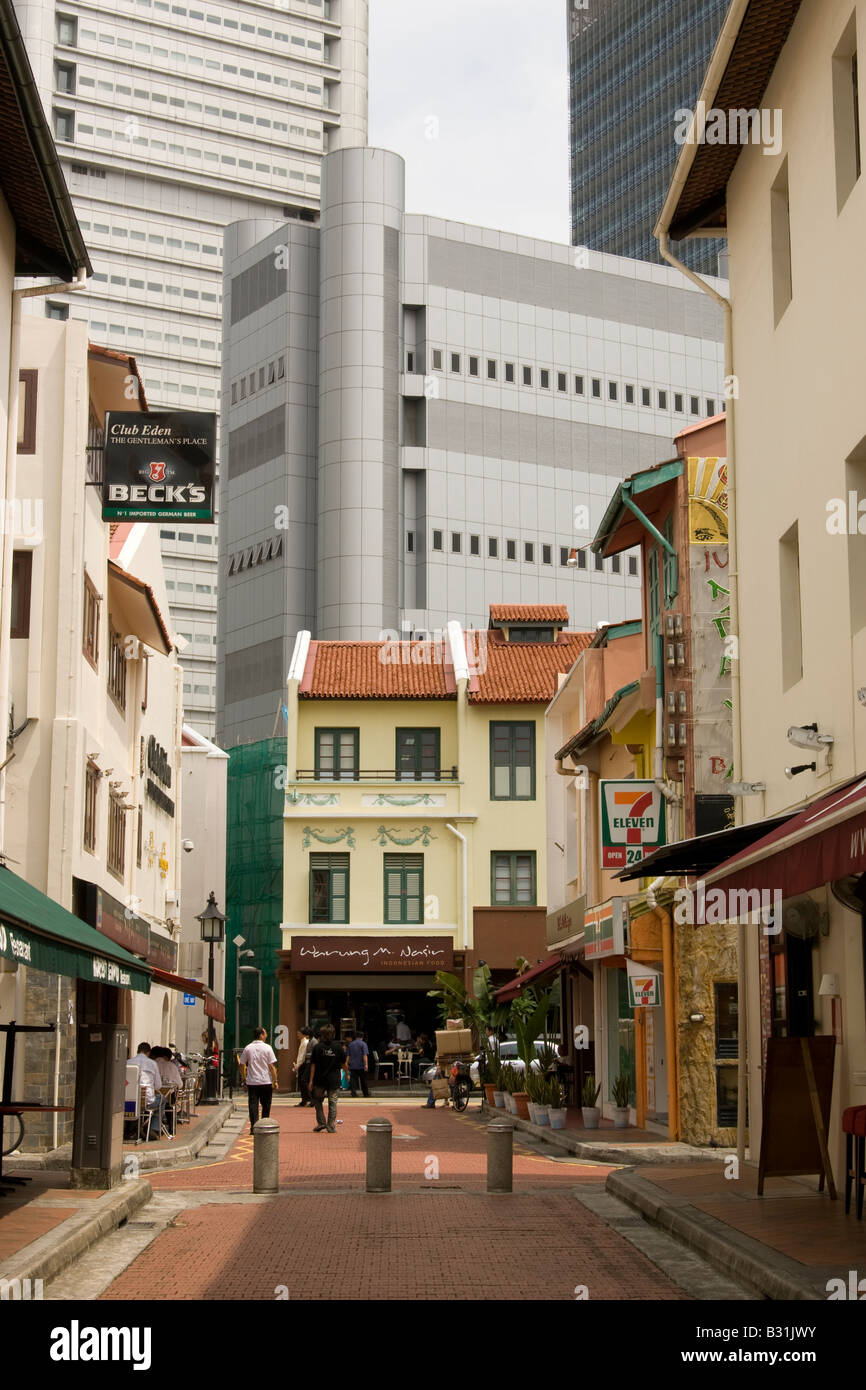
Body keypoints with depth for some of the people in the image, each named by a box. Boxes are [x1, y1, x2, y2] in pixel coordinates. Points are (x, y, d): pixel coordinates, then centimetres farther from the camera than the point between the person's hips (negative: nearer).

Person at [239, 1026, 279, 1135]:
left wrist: (244, 1079, 18)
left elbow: (242, 1065, 7)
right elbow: (272, 1066, -6)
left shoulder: (247, 1048, 3)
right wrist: (275, 1081, 0)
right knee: (265, 1106, 11)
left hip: (251, 1082, 2)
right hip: (266, 1081, -2)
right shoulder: (267, 1048, -5)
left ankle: (253, 1127, -11)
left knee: (253, 1105, 0)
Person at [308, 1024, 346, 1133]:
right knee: (332, 1102, 7)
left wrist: (311, 1080, -2)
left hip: (320, 1079, -1)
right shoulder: (338, 1047, -2)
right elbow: (343, 1063, 4)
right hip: (334, 1080, 1)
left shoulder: (318, 1047, -6)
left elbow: (313, 1065, -5)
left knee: (317, 1099, 16)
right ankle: (331, 1126, 5)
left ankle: (321, 1122, 9)